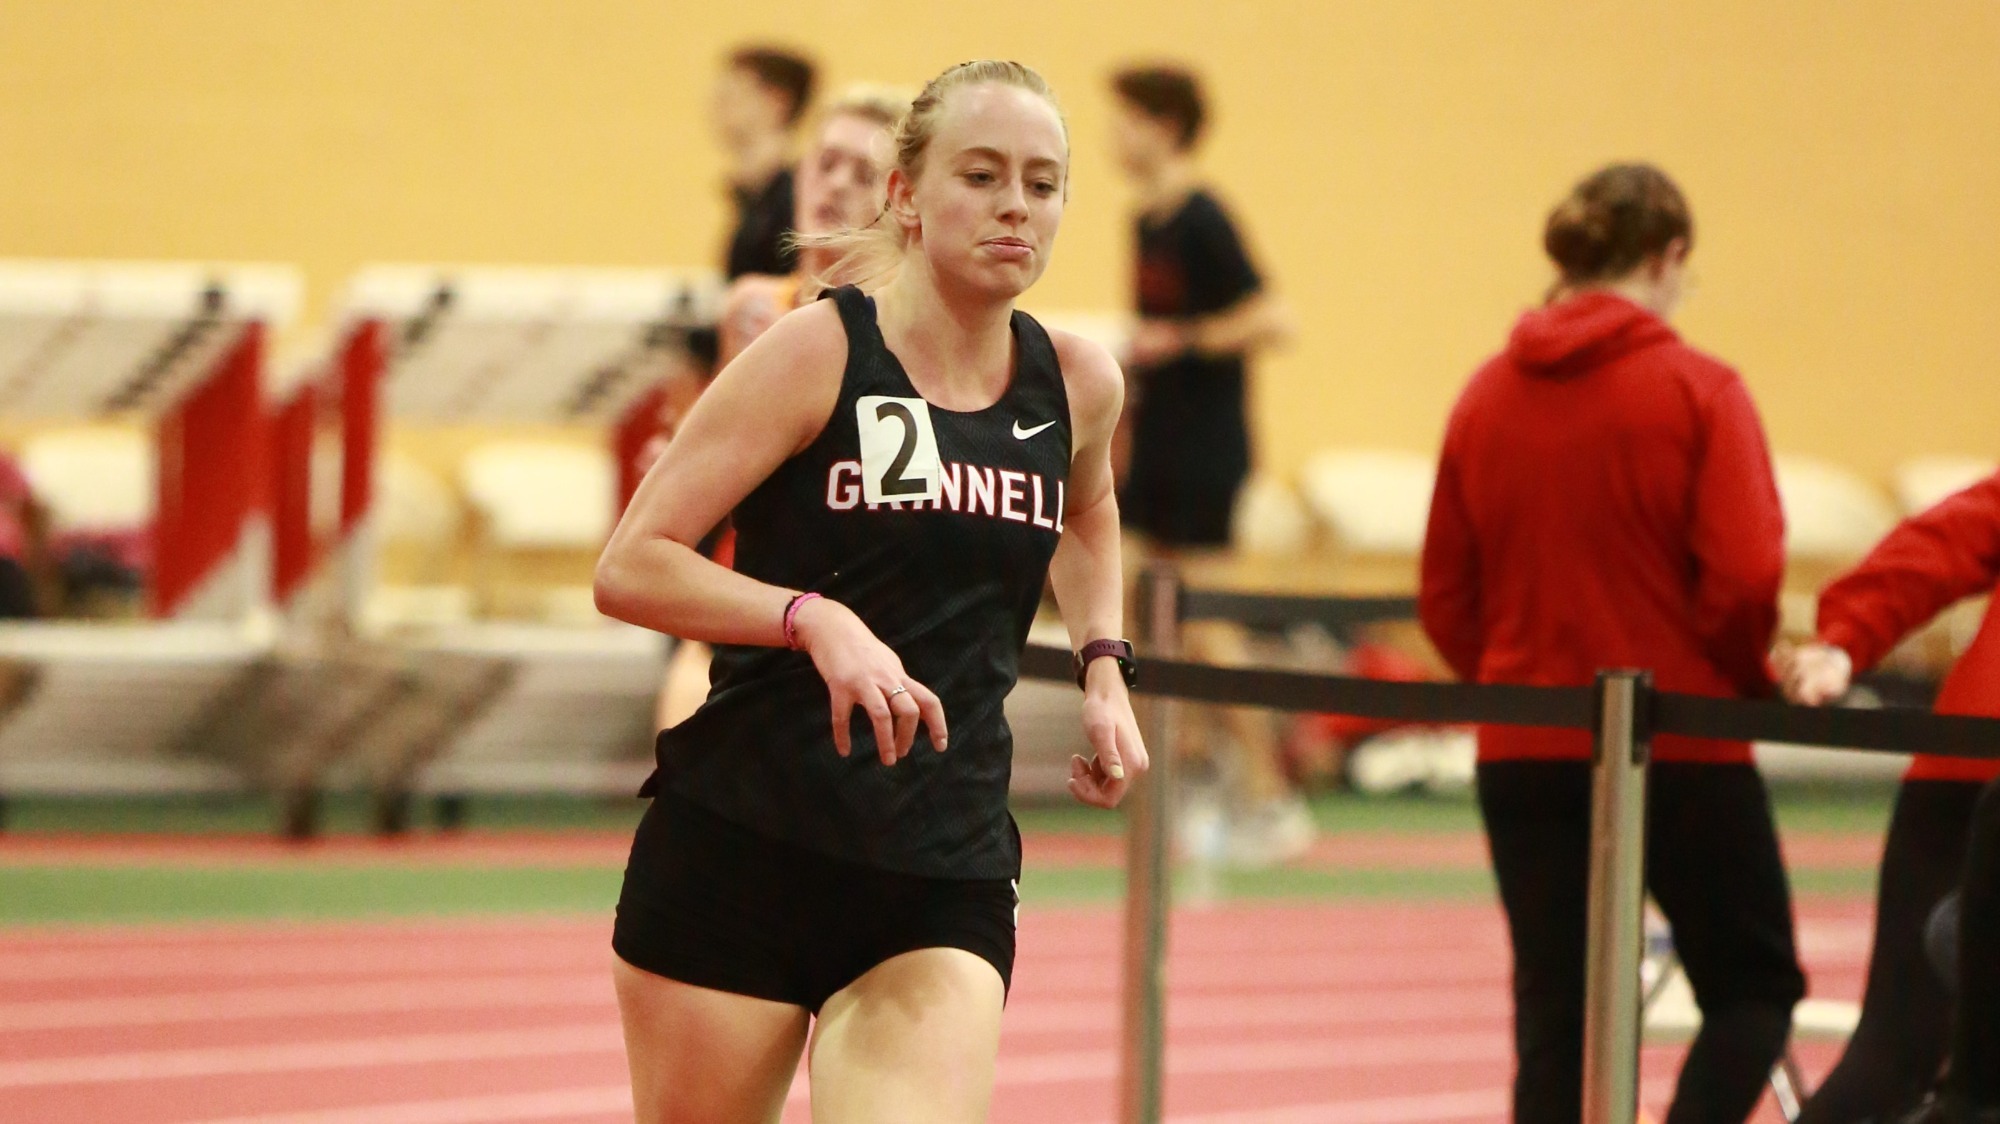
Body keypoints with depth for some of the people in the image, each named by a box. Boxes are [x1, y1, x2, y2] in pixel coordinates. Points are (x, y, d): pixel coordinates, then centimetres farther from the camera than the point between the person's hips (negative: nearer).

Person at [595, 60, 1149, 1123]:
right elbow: (628, 567, -13)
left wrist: (1102, 664, 16)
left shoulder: (1076, 384, 6)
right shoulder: (820, 350, -8)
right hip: (737, 849, -2)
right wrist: (815, 618, -26)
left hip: (945, 883, 3)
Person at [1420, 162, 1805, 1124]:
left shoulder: (1487, 395, 4)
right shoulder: (1698, 391, -9)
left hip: (1523, 752, 4)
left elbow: (1446, 599, 5)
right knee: (1754, 986, 12)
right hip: (1681, 748, -4)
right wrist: (1748, 682, 2)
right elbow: (1744, 578, -15)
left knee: (1554, 1017, 10)